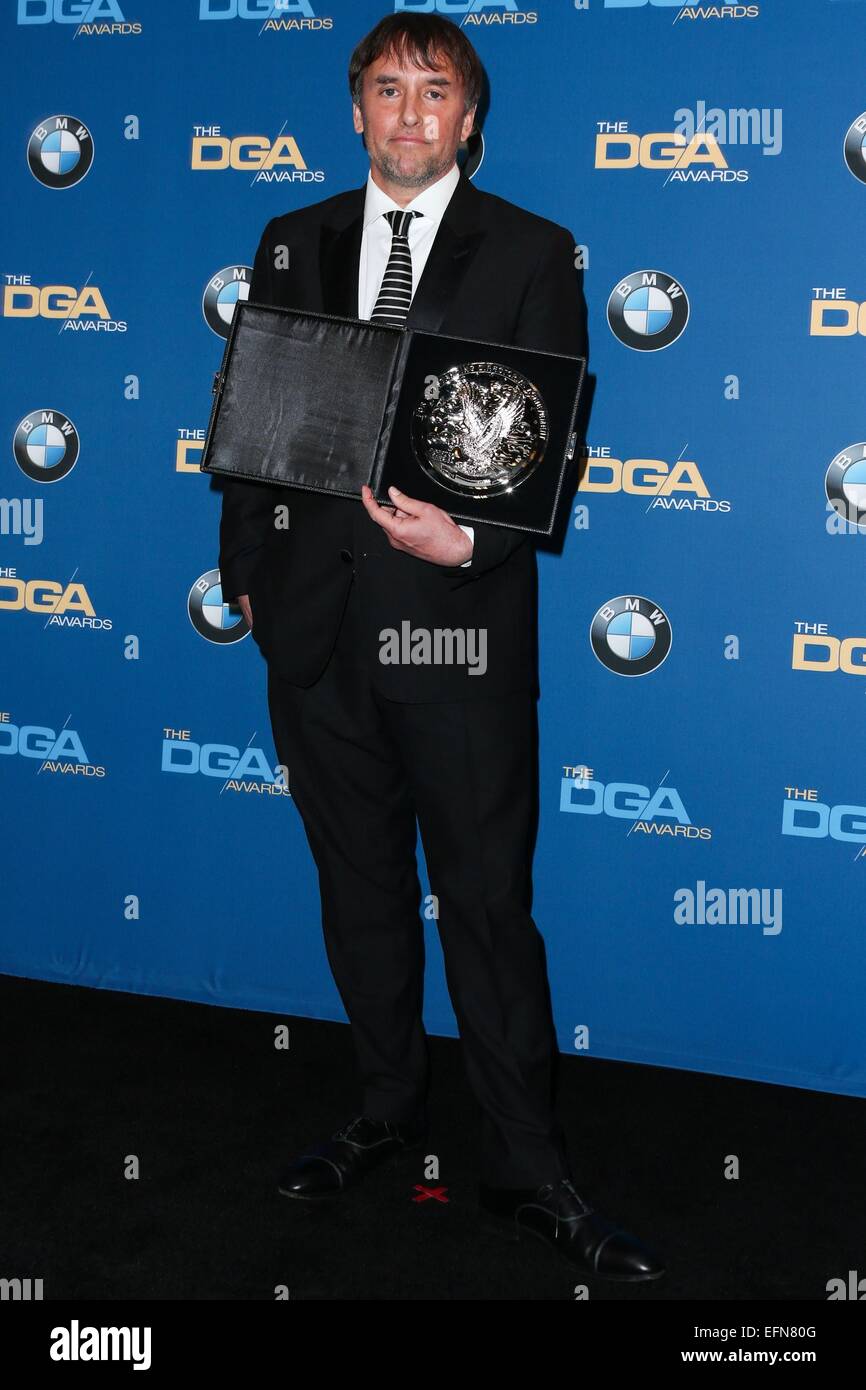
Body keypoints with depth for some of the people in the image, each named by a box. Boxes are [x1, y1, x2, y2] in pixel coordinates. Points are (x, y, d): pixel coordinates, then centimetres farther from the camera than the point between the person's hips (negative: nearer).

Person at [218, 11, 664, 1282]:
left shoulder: (531, 254, 2)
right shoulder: (293, 244, 13)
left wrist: (469, 542, -18)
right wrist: (248, 572, 6)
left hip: (461, 622, -4)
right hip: (316, 620, 4)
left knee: (487, 903, 0)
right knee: (359, 887, 15)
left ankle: (526, 1174, 12)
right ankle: (389, 1106, 33)